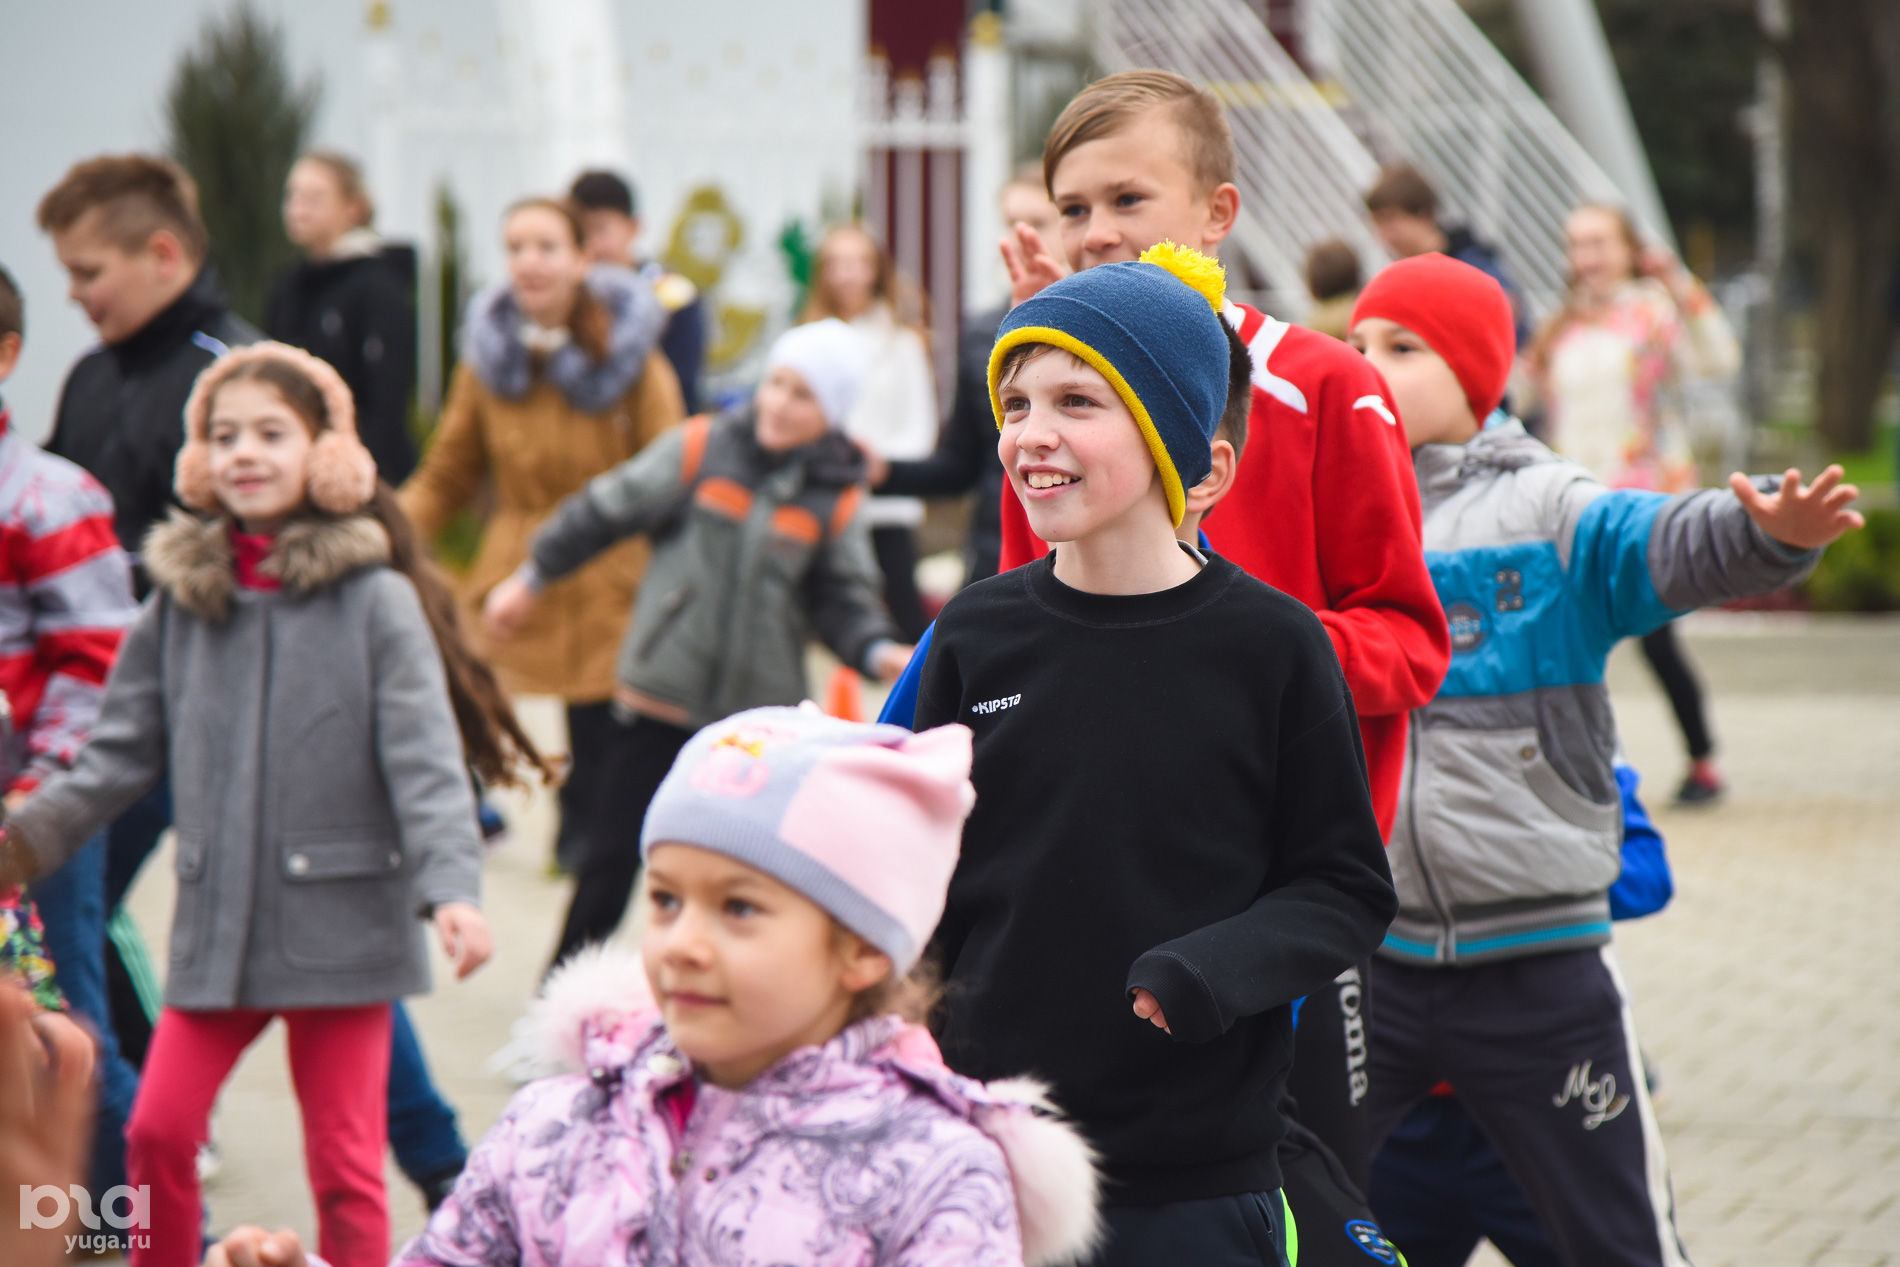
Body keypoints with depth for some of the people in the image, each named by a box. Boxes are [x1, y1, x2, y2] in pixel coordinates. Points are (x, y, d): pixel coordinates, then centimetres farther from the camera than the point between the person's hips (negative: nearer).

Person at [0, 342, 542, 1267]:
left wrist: (451, 890, -24)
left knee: (344, 1158, 2)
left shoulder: (375, 600, -7)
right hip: (216, 922, 4)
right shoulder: (180, 602, 5)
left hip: (341, 923, -3)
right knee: (157, 1131, -1)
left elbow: (426, 762, -12)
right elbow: (119, 755, 12)